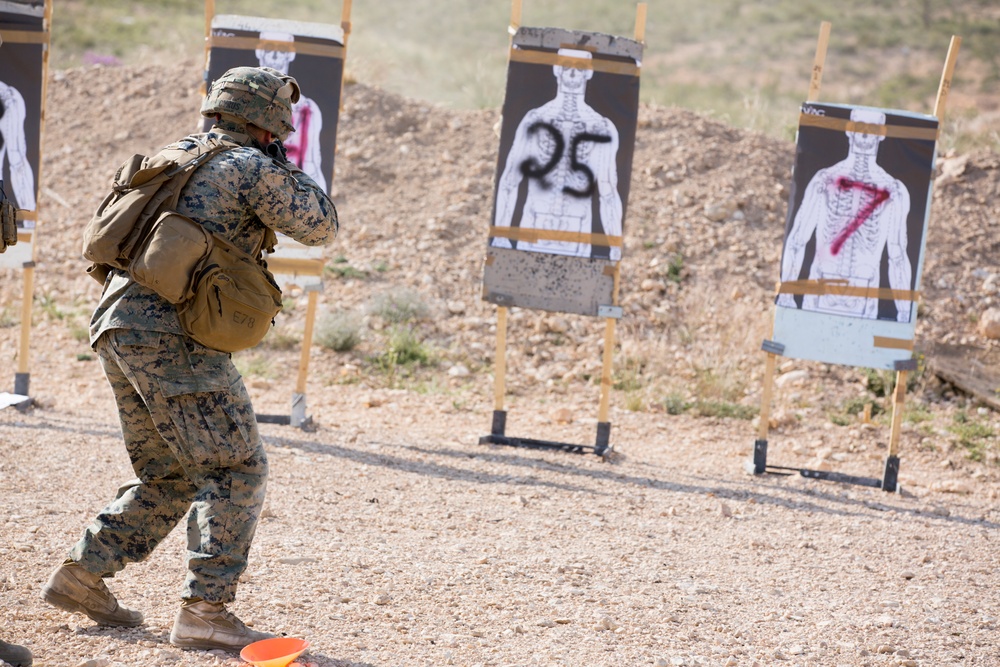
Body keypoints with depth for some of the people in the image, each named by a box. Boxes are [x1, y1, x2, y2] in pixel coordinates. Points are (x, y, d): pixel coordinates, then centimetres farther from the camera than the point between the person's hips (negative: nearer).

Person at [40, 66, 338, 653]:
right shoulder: (255, 169, -3)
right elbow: (320, 228, 4)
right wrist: (291, 170, 17)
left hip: (119, 328, 9)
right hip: (173, 335, -9)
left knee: (171, 476, 19)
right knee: (237, 469, -5)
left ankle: (82, 576, 20)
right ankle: (205, 610, -13)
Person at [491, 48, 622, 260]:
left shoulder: (602, 129, 2)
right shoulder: (535, 121, 2)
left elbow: (608, 195, 4)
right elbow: (509, 182, 4)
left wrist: (615, 248, -1)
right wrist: (500, 235, -2)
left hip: (578, 237, 0)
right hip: (534, 232, 0)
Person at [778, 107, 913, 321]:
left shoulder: (894, 192, 3)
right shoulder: (825, 181, 4)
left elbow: (898, 258, 7)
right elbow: (796, 241, 5)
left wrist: (904, 311, 2)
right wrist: (786, 294, -2)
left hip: (864, 302, 0)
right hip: (820, 297, 0)